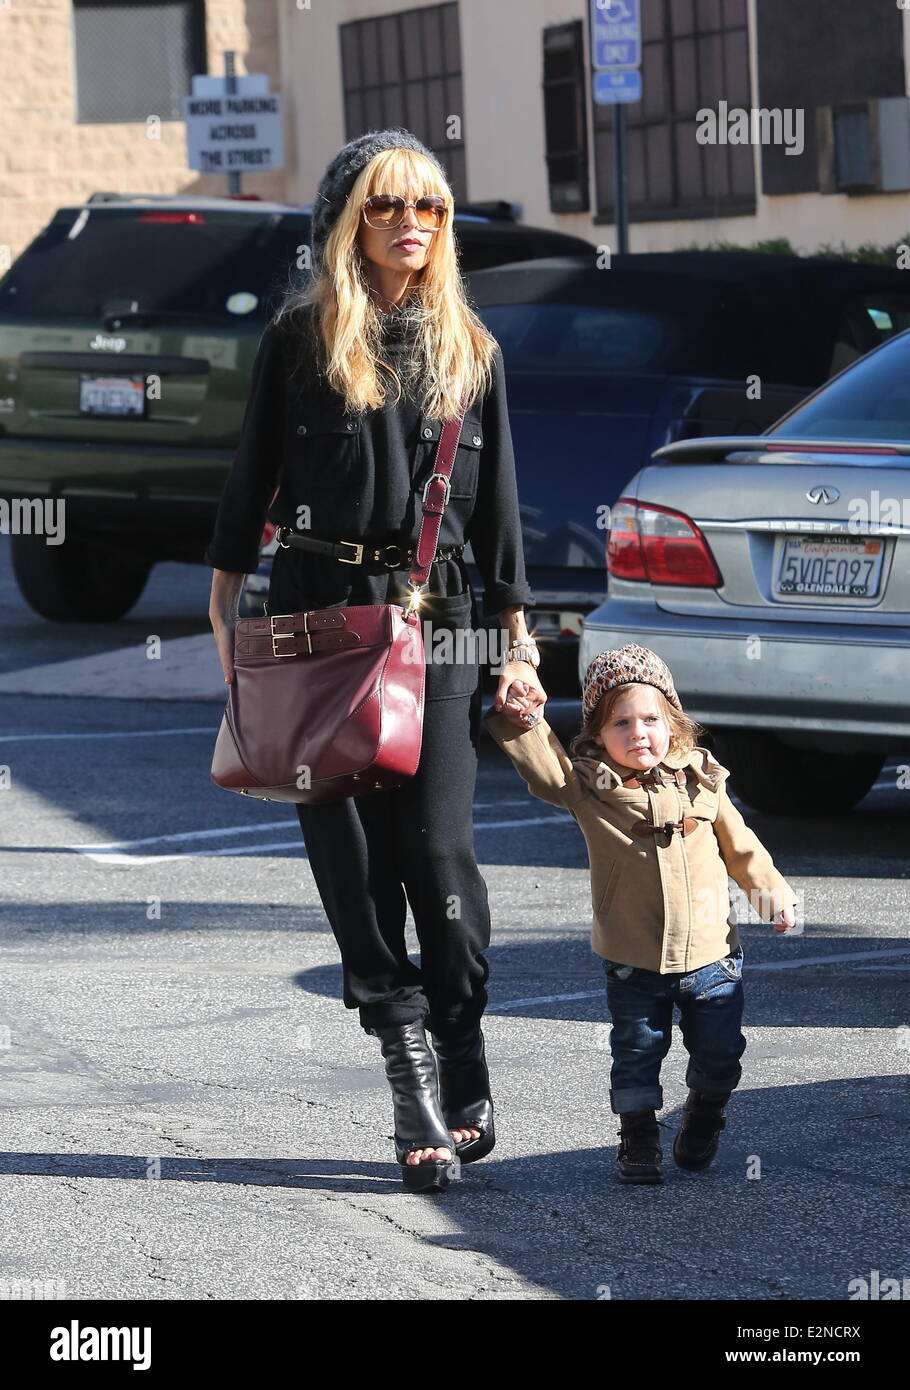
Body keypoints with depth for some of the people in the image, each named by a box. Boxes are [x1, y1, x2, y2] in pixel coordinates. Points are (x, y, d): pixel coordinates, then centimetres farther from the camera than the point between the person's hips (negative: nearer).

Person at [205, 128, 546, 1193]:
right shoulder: (302, 338, 4)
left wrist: (517, 636, 9)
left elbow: (497, 500, 12)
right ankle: (416, 1086, 0)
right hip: (317, 611, 0)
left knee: (436, 846, -8)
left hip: (436, 615, 1)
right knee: (349, 848, -4)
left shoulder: (468, 349, 10)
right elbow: (253, 474, 8)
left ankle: (460, 1083, 0)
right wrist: (226, 602, 5)